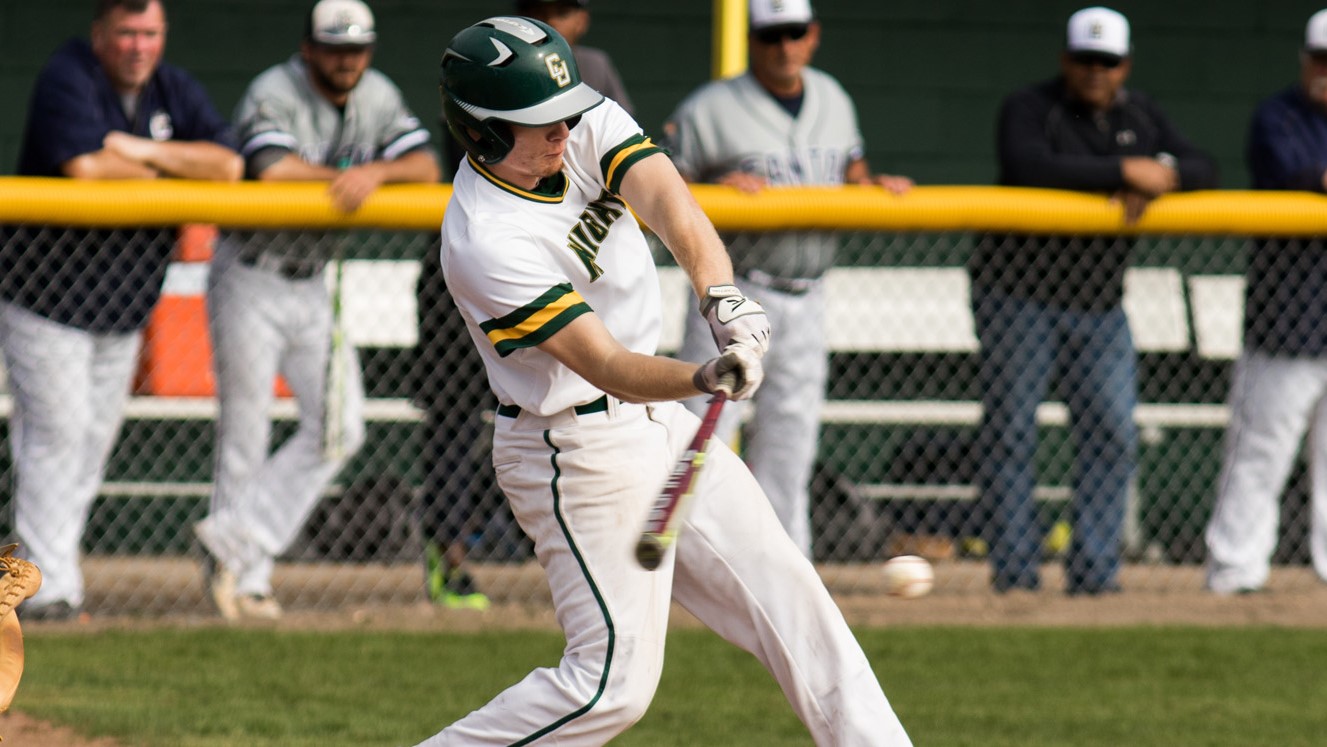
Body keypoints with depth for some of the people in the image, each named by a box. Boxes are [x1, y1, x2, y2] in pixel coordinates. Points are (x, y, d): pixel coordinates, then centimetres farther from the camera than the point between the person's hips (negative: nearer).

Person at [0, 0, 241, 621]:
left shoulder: (176, 91, 5)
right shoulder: (66, 79, -15)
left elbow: (228, 165, -6)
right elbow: (84, 166, -30)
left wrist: (138, 150, -18)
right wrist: (172, 172, -12)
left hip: (124, 306, 7)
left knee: (97, 435, 7)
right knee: (57, 431, -9)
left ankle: (58, 568, 14)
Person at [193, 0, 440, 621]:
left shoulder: (378, 98, 2)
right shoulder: (273, 96, -18)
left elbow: (426, 167, -6)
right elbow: (274, 170, -35)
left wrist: (375, 173, -26)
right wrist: (342, 177, -21)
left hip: (314, 286, 6)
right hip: (250, 282, -6)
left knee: (338, 428, -4)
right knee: (244, 437, -2)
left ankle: (238, 539, 1)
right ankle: (243, 580, 7)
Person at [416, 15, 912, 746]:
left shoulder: (588, 126, -7)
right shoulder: (486, 241, -28)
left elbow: (666, 201, -24)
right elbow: (607, 367, -33)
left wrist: (722, 294, -43)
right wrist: (707, 378, -52)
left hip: (657, 418, 8)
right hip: (580, 455, -8)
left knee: (789, 600, 7)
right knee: (613, 681, -8)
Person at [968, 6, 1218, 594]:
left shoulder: (1139, 115, 9)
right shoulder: (1028, 109, -9)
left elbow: (1203, 170, 3)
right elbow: (1028, 165, -29)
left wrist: (1161, 178, -20)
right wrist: (1123, 171, -29)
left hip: (1100, 303, 5)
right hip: (1018, 296, -5)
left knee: (1113, 434, -1)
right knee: (1009, 430, -5)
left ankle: (1093, 570, 4)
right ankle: (1014, 569, -1)